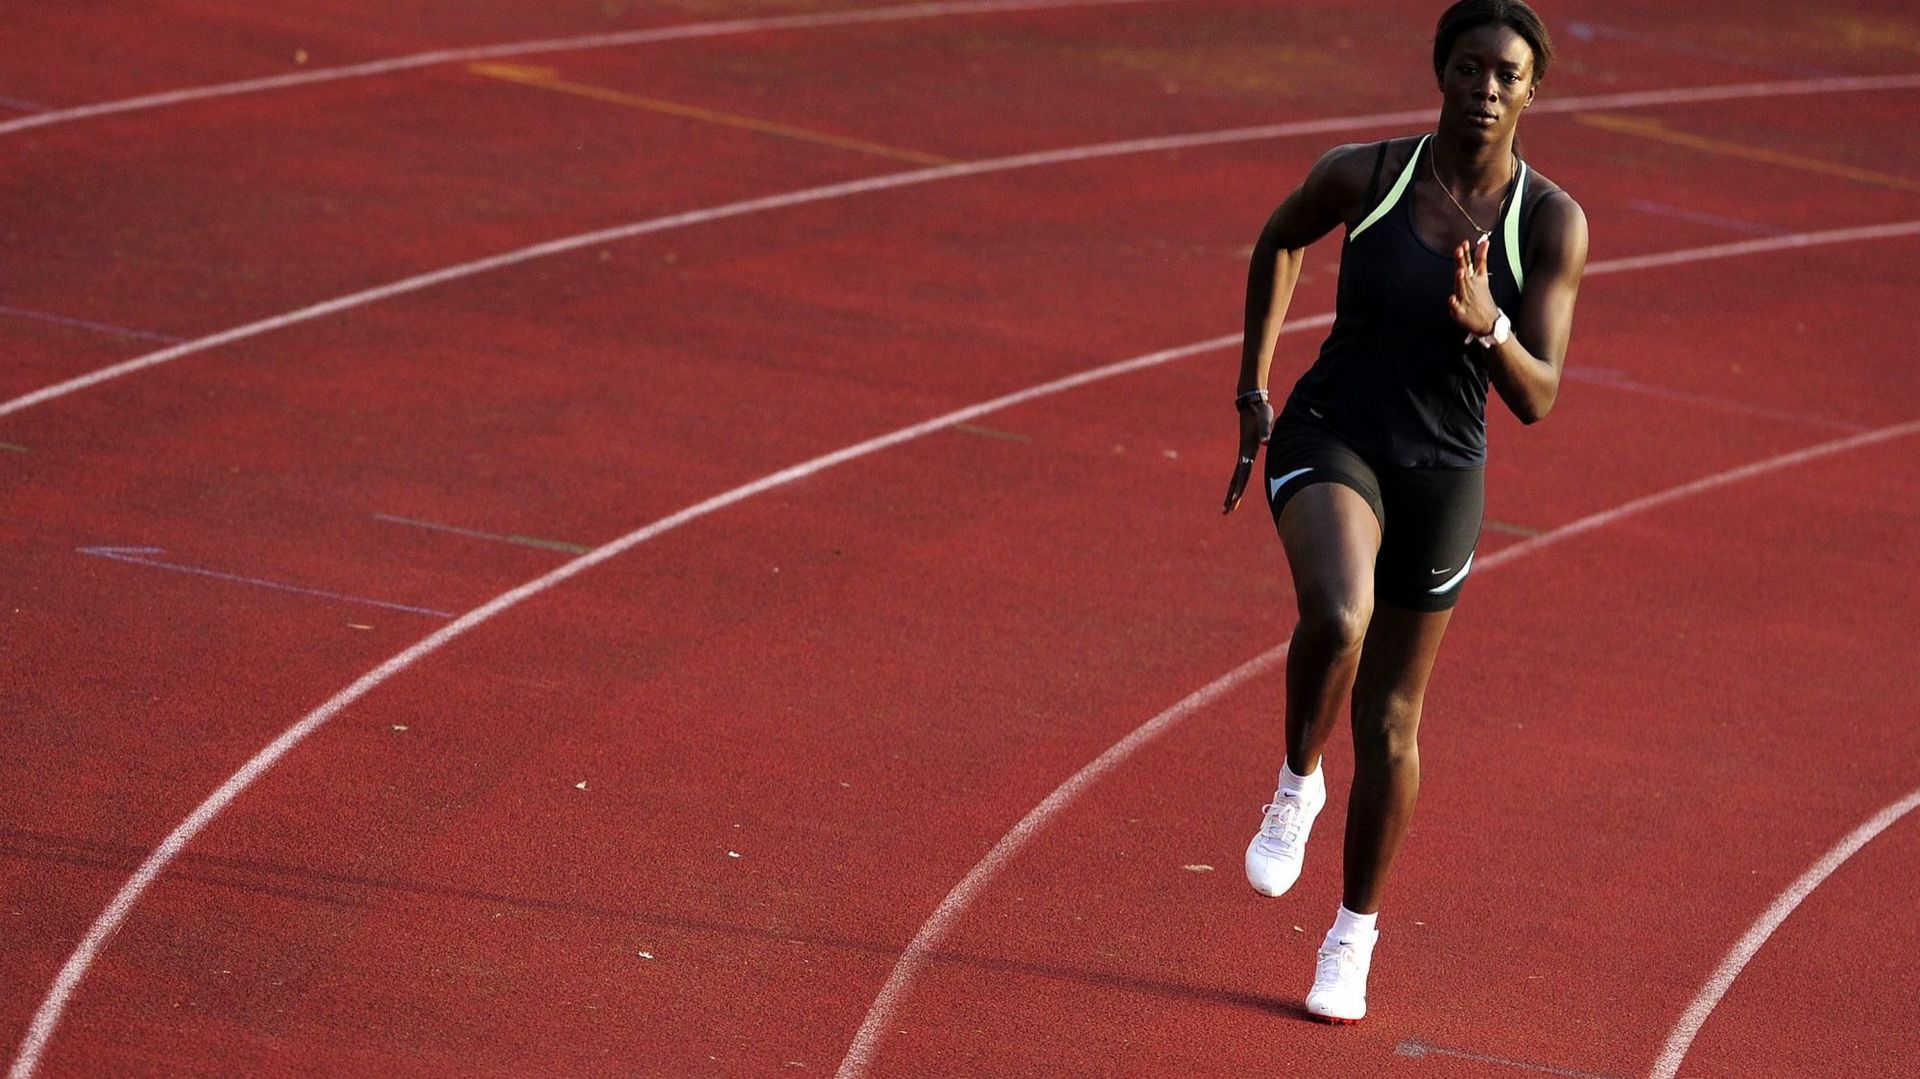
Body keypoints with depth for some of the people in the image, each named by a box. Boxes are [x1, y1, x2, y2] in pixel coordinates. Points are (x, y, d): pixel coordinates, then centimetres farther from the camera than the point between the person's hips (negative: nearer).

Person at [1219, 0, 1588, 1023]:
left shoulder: (1552, 224, -12)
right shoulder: (1362, 175, -11)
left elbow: (1535, 400, -14)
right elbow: (1277, 241, 11)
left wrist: (1488, 327, -35)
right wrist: (1253, 388, 11)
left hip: (1441, 476, 1)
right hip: (1328, 439, -1)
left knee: (1389, 722, 11)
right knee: (1337, 615, -34)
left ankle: (1353, 935, 32)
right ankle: (1296, 783, -4)